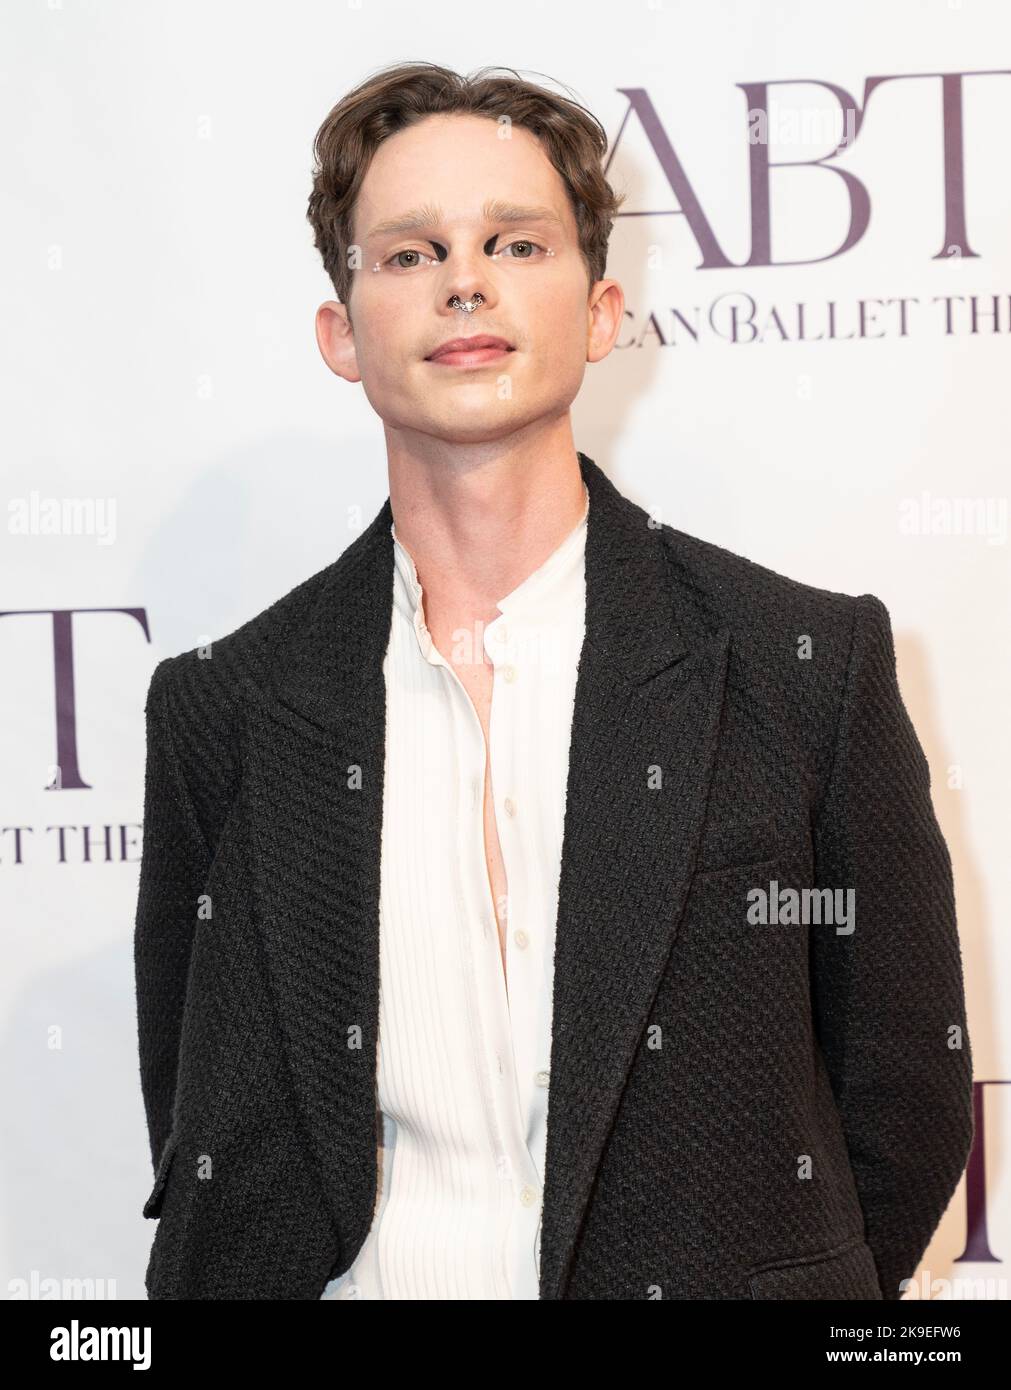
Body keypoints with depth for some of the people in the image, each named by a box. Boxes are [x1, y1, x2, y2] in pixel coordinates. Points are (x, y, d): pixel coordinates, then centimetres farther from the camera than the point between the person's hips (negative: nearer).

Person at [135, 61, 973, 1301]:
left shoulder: (812, 665, -7)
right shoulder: (222, 709, -2)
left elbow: (905, 1101, -1)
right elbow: (201, 1141, 4)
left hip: (709, 1275, -1)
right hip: (352, 1279, 1)